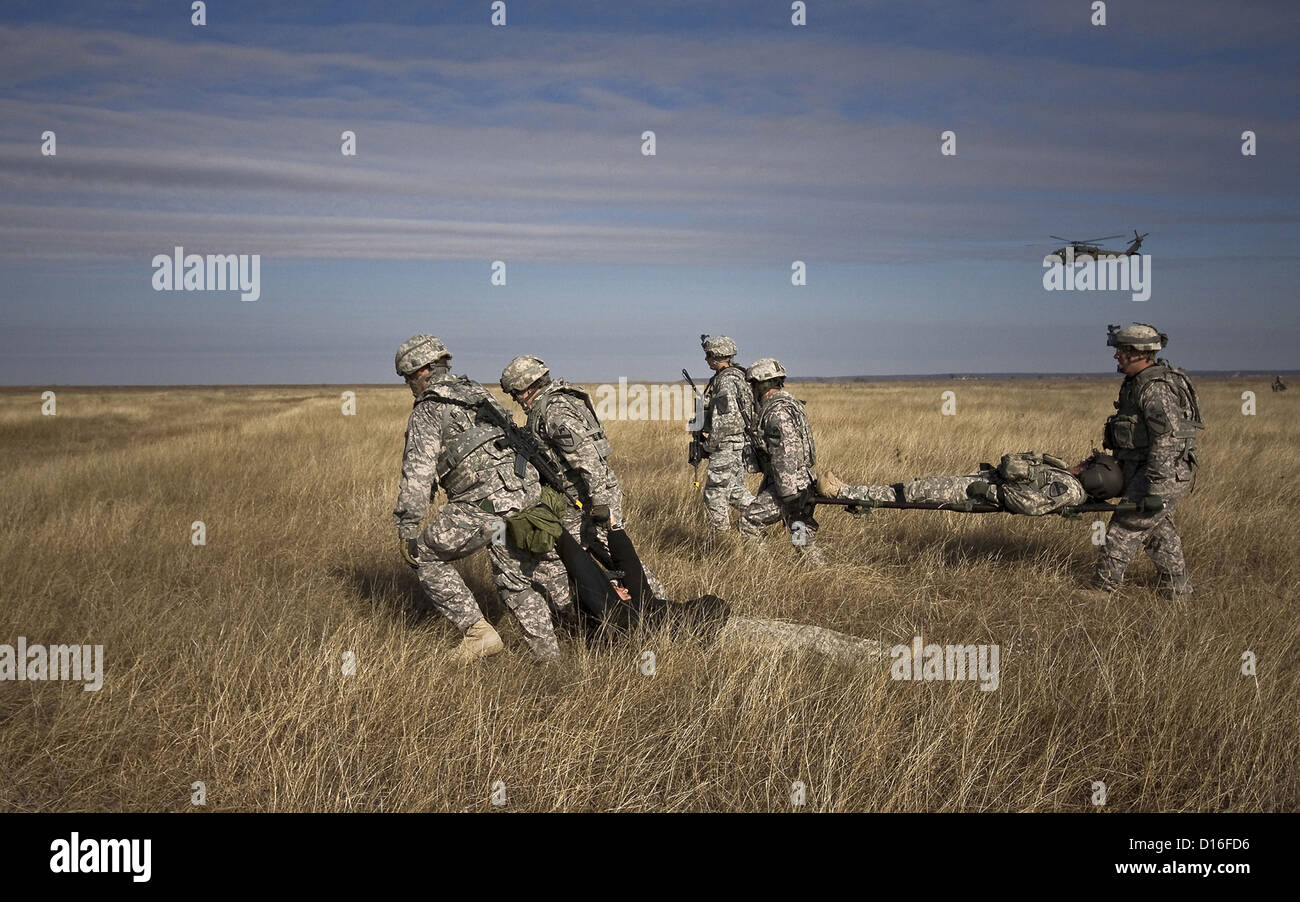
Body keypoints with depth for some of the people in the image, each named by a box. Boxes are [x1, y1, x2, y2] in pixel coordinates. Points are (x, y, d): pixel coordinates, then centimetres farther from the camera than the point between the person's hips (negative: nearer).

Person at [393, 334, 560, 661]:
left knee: (425, 557, 11)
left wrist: (406, 529, -6)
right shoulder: (479, 393, 22)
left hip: (483, 505, -7)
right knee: (517, 581, 20)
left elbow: (418, 473, -9)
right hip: (524, 498, 7)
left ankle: (477, 632, 6)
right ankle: (549, 656, 19)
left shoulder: (427, 411, 0)